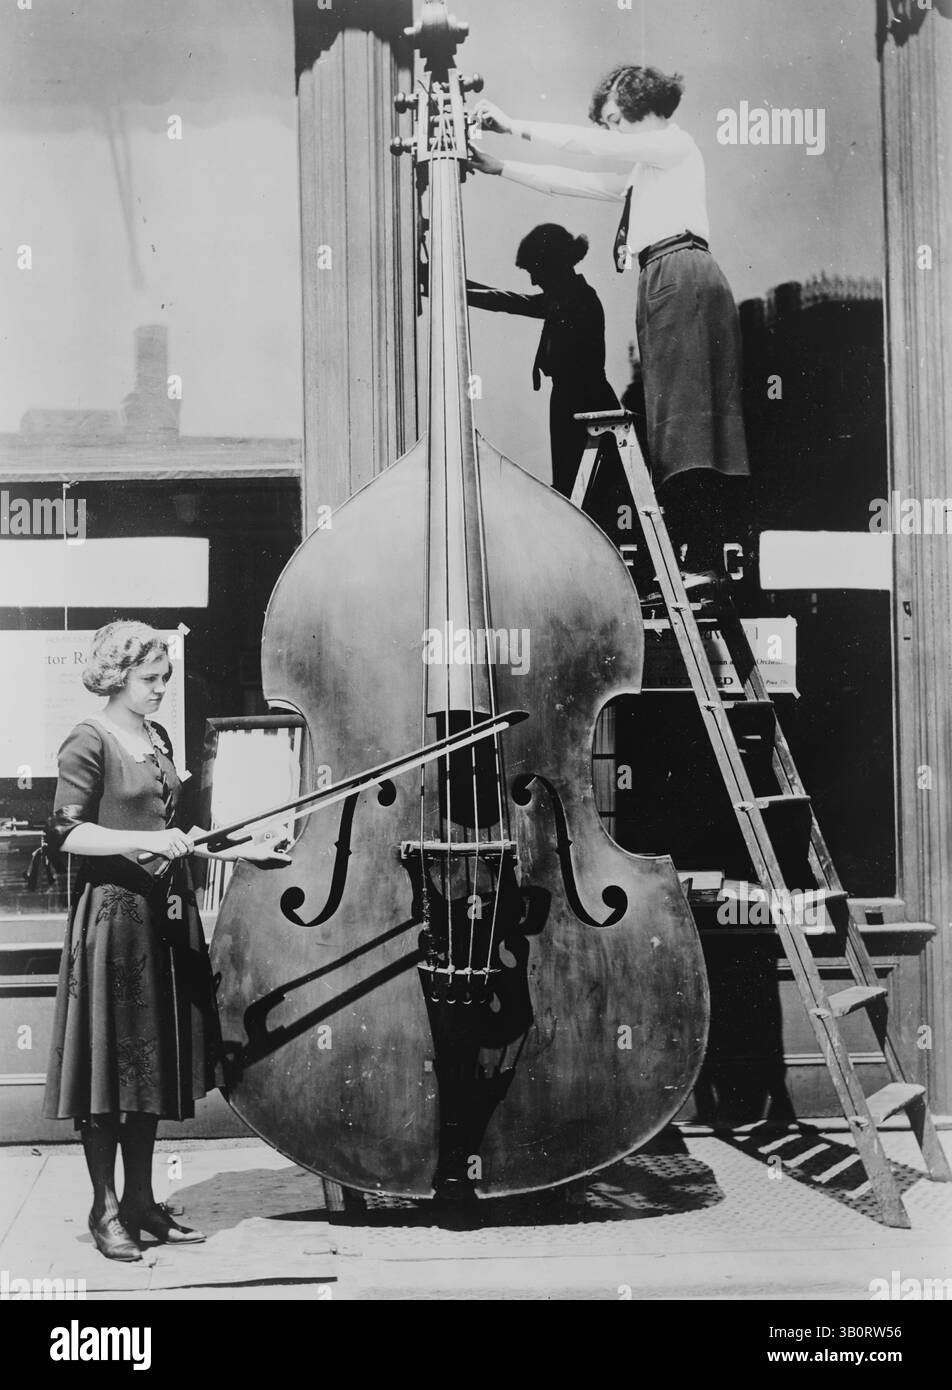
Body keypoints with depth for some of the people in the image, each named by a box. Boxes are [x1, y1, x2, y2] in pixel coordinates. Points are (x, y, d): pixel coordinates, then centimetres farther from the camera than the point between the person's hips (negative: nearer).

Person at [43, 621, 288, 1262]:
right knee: (112, 1062, 0)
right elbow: (68, 833, -14)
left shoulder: (157, 738, 14)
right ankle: (106, 1209, 12)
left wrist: (237, 849, 15)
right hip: (114, 913, -7)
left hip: (165, 913, 7)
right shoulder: (89, 742, -8)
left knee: (155, 1059, 11)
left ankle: (141, 1200, 21)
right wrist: (148, 843, -23)